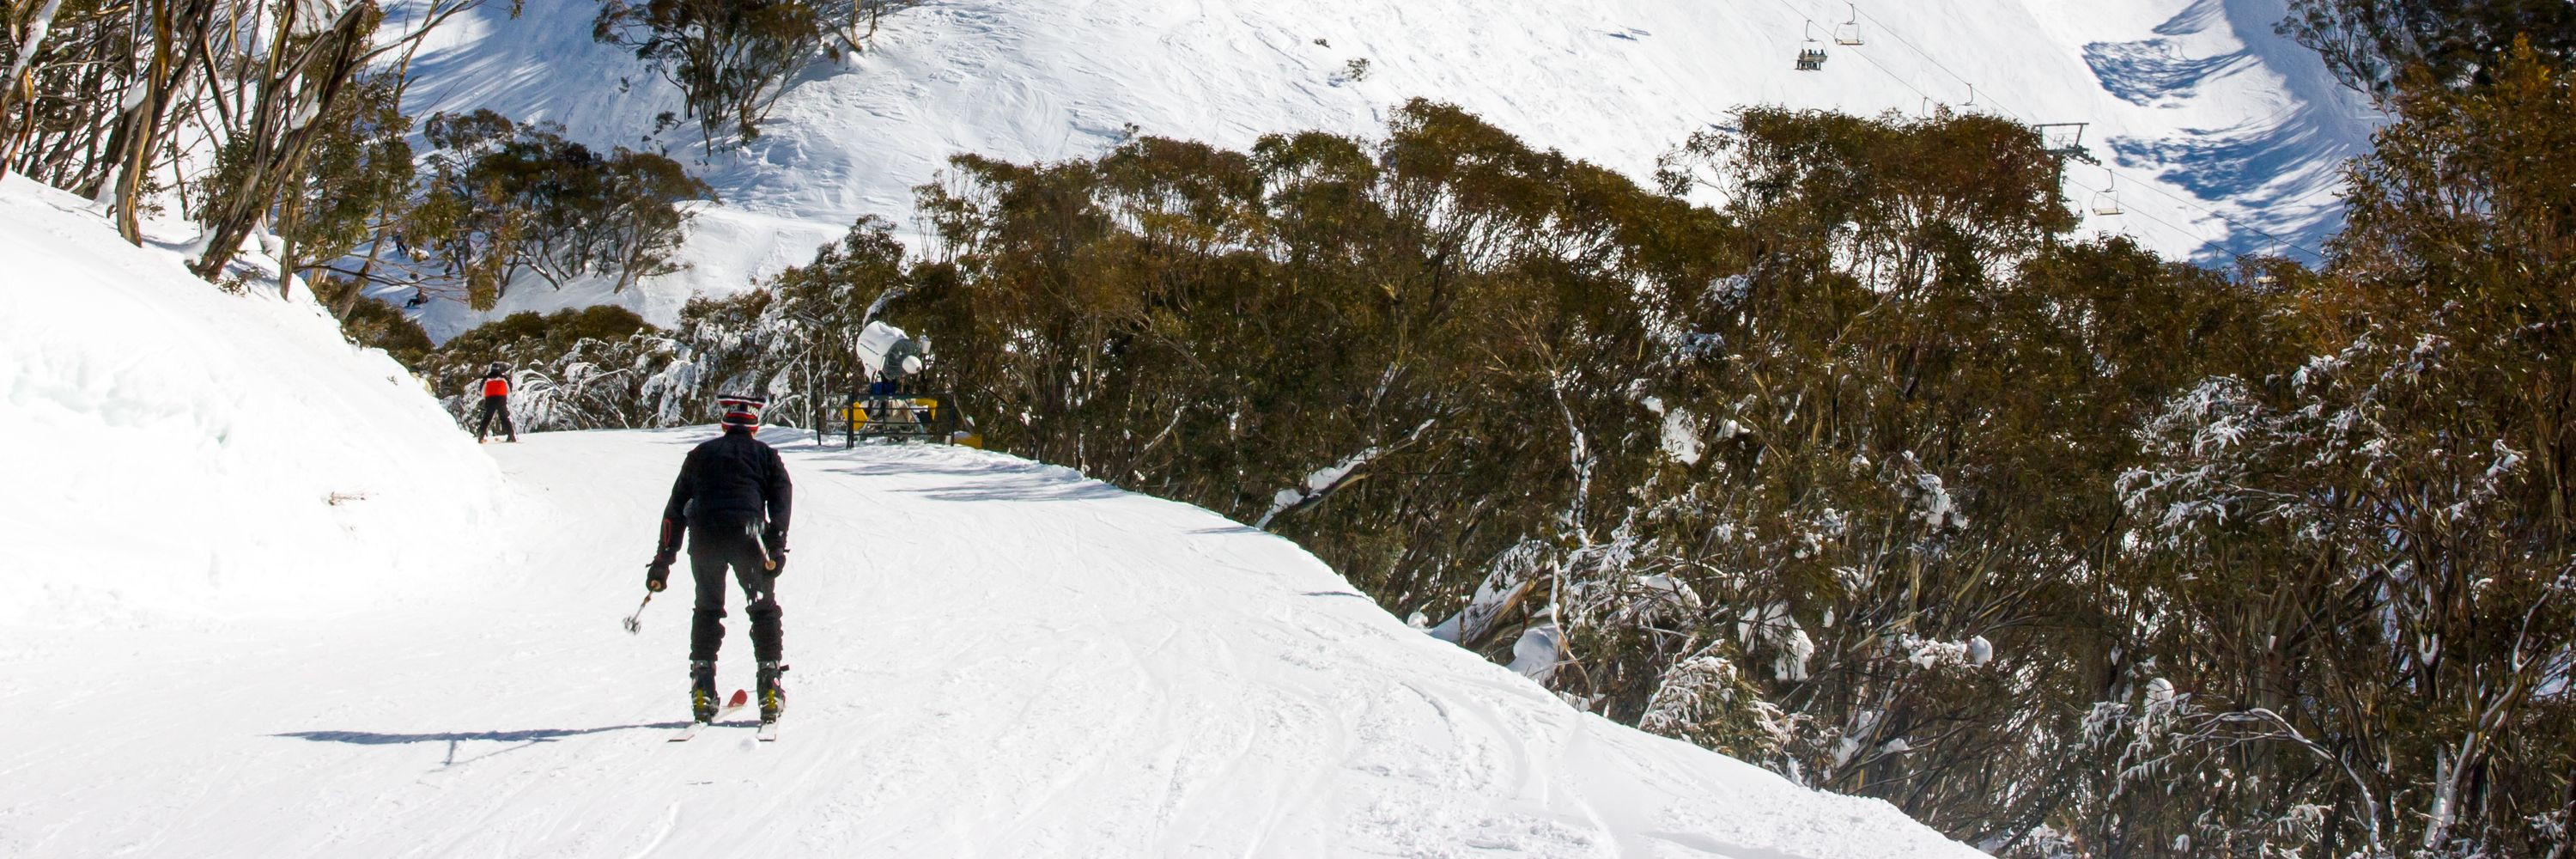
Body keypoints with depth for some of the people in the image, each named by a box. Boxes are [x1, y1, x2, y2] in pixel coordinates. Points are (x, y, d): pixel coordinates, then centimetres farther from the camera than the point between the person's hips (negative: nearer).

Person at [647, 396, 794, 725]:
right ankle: (770, 689, 3)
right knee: (764, 609, 11)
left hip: (703, 536, 2)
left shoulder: (700, 454, 24)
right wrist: (777, 546, -8)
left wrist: (663, 559, 20)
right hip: (746, 533, -2)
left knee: (707, 609, 17)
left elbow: (676, 507, 20)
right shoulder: (766, 455, 18)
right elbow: (781, 499, 1)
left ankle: (703, 691, 9)